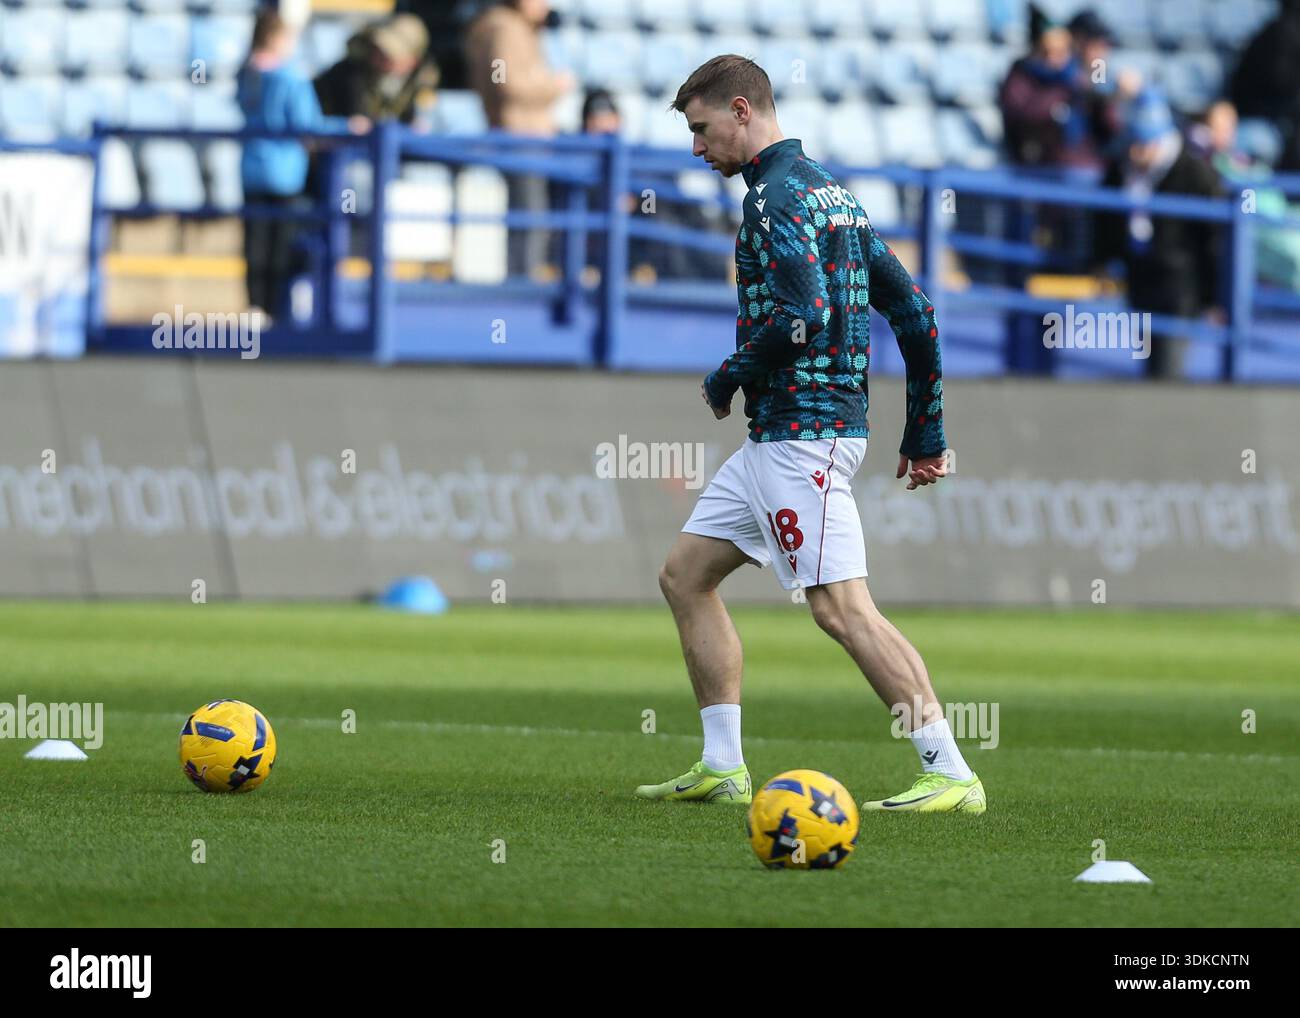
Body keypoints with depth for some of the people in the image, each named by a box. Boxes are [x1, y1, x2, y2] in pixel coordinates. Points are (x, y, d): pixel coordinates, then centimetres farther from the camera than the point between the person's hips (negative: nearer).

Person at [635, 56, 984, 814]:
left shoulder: (776, 197, -13)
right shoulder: (829, 189, 18)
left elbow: (804, 317, -25)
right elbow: (914, 309, 17)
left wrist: (728, 380, -8)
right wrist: (926, 434, 18)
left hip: (802, 432, -11)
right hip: (780, 436, 11)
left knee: (843, 607, -13)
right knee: (687, 574, 15)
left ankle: (953, 776, -15)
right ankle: (723, 768, 15)